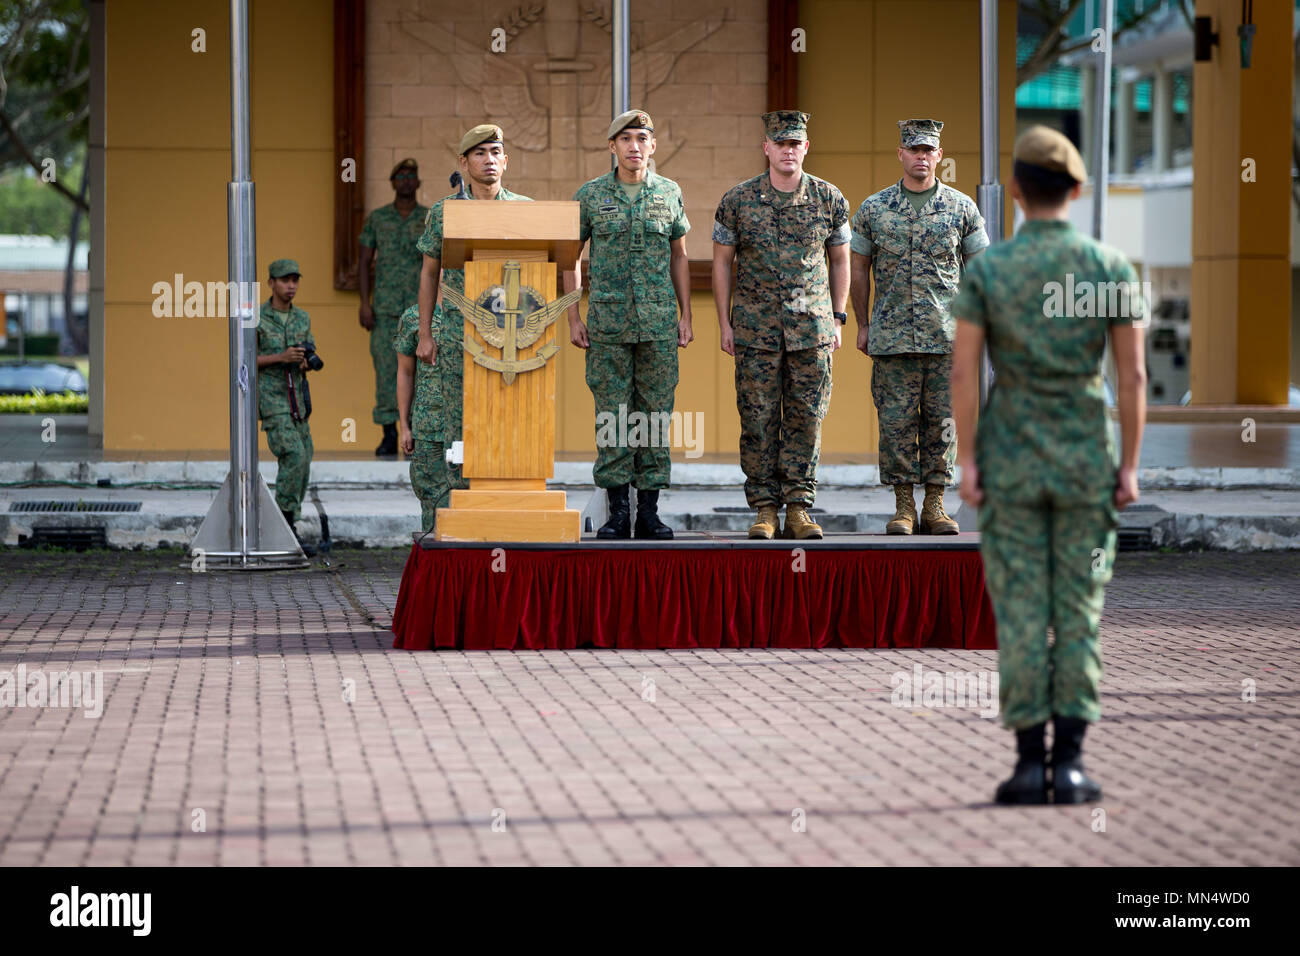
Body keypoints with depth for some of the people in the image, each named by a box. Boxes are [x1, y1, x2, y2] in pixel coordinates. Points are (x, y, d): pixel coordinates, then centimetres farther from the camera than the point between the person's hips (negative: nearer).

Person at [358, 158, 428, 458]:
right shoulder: (377, 219, 8)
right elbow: (365, 262, 8)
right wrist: (364, 303, -2)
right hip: (385, 309, 1)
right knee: (386, 369, -2)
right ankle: (389, 436, 3)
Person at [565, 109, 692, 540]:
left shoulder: (670, 193, 7)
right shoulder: (590, 195, 3)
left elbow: (679, 257, 14)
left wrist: (686, 316, 9)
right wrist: (574, 319, 2)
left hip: (659, 323, 1)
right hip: (607, 323, -1)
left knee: (655, 414, 2)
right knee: (612, 417, 0)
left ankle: (649, 512, 8)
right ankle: (618, 512, 5)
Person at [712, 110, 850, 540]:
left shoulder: (829, 198, 3)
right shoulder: (737, 201, 0)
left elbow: (839, 261, 12)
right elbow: (722, 262, 6)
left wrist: (838, 319, 7)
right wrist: (724, 324, 2)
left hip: (812, 326, 1)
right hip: (755, 326, -1)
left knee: (806, 418, 1)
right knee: (758, 419, -1)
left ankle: (799, 508, 7)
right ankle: (765, 509, 6)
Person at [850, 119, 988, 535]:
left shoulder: (961, 208, 5)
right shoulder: (874, 208, 5)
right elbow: (859, 269, 10)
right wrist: (863, 326, 6)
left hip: (948, 336, 0)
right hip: (891, 338, 0)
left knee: (941, 420, 3)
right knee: (896, 421, -1)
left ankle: (935, 505, 10)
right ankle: (903, 506, 7)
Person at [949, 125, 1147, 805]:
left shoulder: (986, 270, -6)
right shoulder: (1111, 268, -3)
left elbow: (962, 372, -10)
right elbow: (1133, 375, -6)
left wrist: (966, 464, -6)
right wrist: (1129, 467, 0)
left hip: (1009, 465, 0)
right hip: (1085, 464, 1)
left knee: (1020, 613, 2)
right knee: (1078, 610, 5)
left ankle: (1029, 765, 0)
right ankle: (1070, 765, 2)